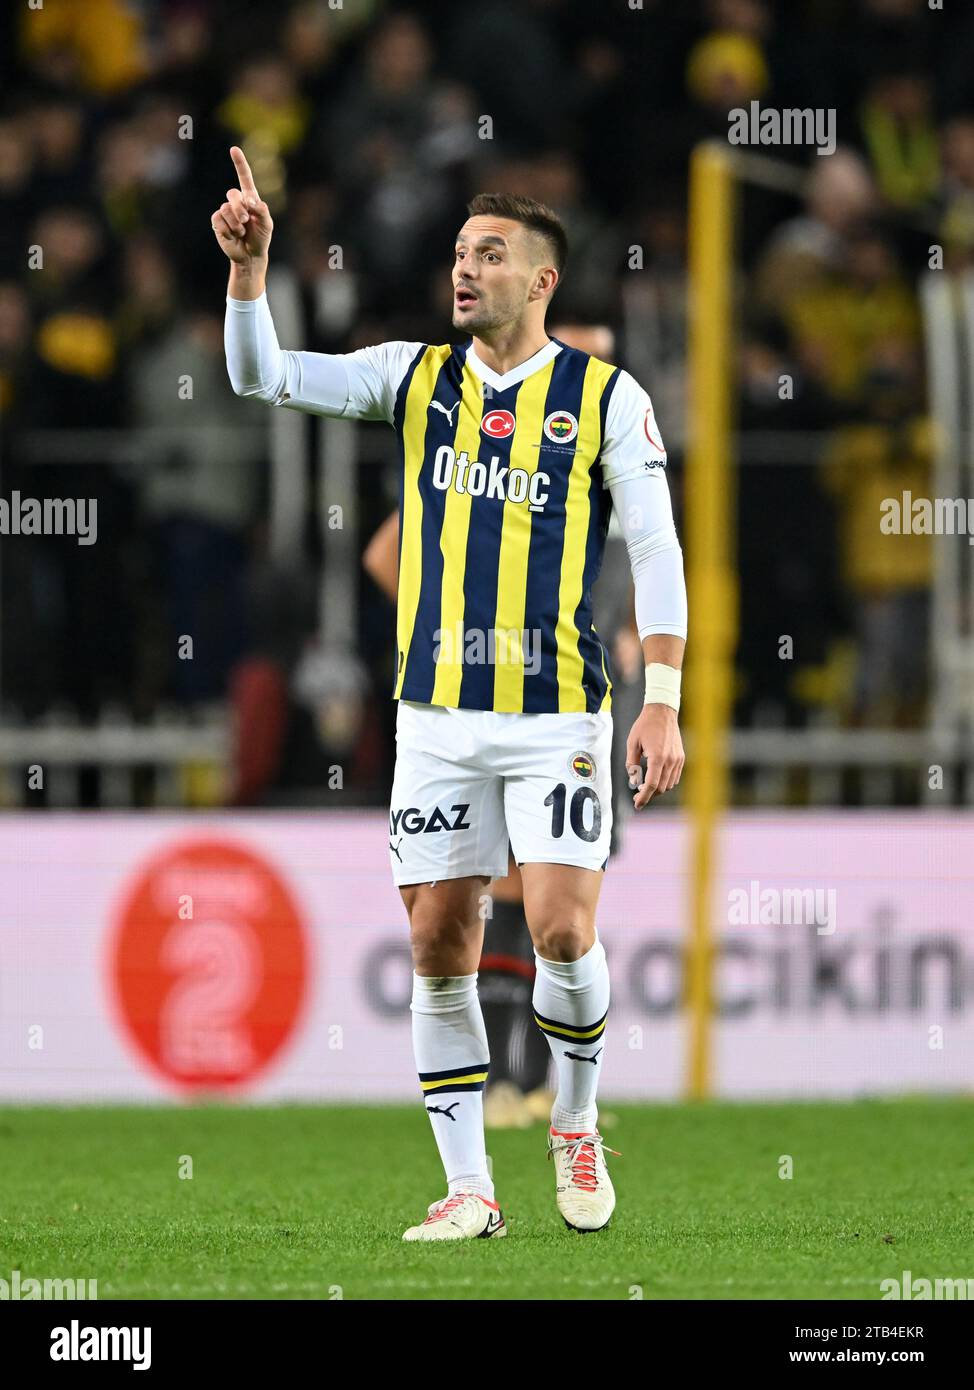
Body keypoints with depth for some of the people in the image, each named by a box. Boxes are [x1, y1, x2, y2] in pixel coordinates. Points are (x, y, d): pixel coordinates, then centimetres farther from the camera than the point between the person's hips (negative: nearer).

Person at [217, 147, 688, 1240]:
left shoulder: (606, 397, 0)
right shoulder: (414, 377, 8)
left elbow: (655, 548, -1)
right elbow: (263, 377, 0)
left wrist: (661, 703, -8)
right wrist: (249, 265, -17)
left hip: (558, 715, -3)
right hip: (437, 714, 3)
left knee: (563, 930, -13)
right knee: (440, 947, 1)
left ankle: (575, 1125, 15)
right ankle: (468, 1187, 9)